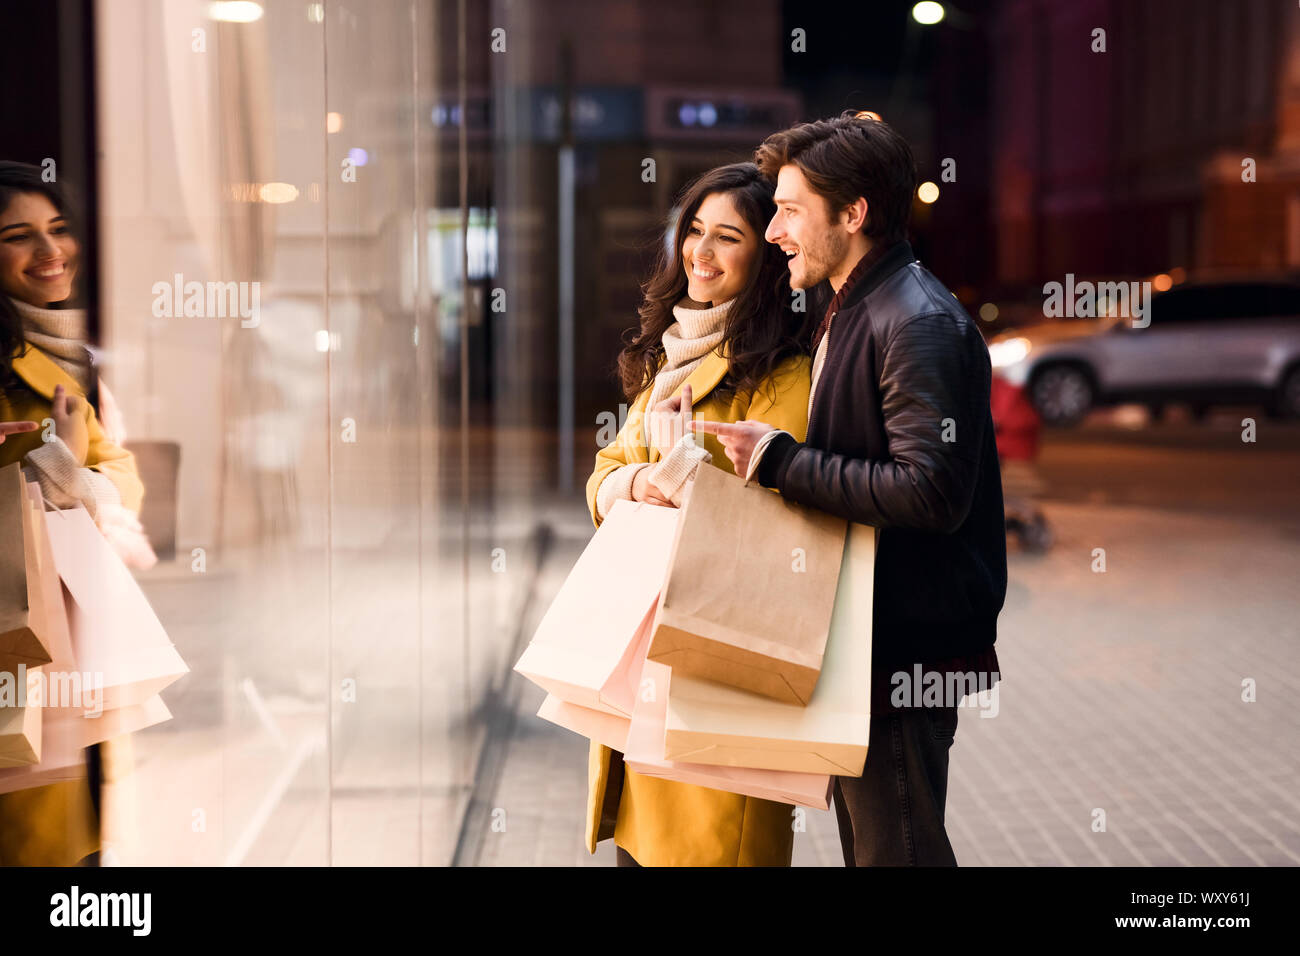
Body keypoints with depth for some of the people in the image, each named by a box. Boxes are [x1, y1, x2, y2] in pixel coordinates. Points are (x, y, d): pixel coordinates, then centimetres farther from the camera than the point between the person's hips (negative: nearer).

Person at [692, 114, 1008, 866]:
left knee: (896, 847, 0)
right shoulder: (851, 312, 14)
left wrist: (779, 459, -22)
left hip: (907, 649, -10)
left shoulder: (920, 324, -19)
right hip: (860, 636, 10)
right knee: (864, 840, 21)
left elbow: (932, 492, -28)